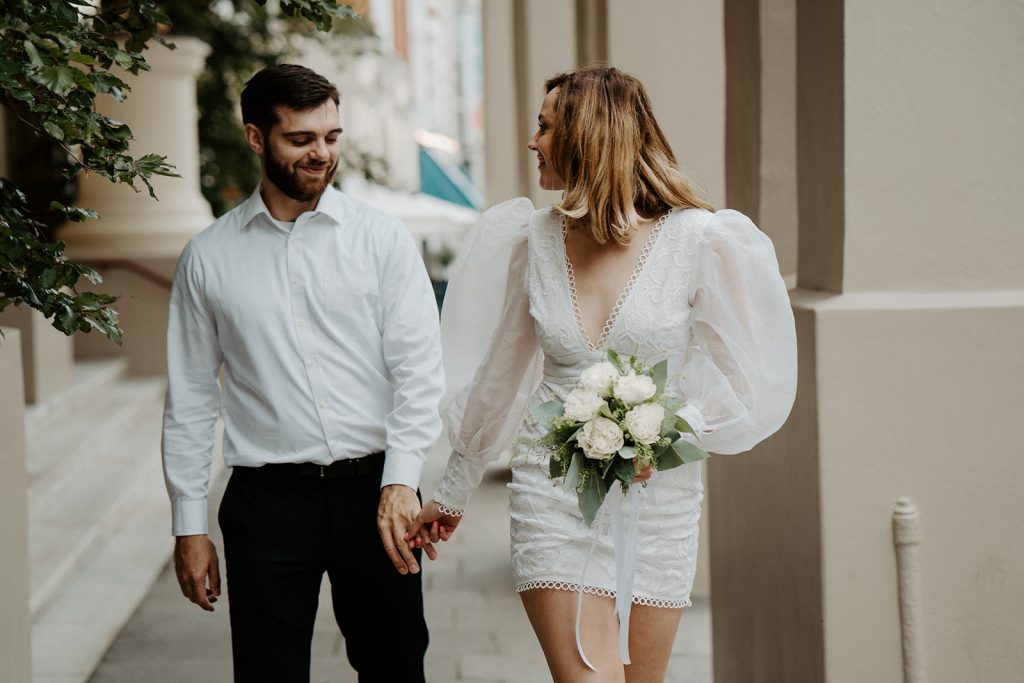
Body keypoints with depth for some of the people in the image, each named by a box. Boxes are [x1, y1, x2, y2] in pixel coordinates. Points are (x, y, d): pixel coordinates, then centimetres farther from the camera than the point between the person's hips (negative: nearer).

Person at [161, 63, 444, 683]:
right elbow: (190, 400, 9)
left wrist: (401, 481, -16)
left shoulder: (383, 238, 3)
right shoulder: (209, 257, 6)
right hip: (267, 497, 0)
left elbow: (420, 369, -3)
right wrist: (189, 526, 6)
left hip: (375, 488, 0)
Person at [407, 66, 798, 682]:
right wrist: (454, 492, 20)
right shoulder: (536, 239, 4)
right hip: (553, 494, 1)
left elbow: (742, 384, -2)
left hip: (658, 494, -1)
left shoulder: (698, 239, -6)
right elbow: (501, 376, 14)